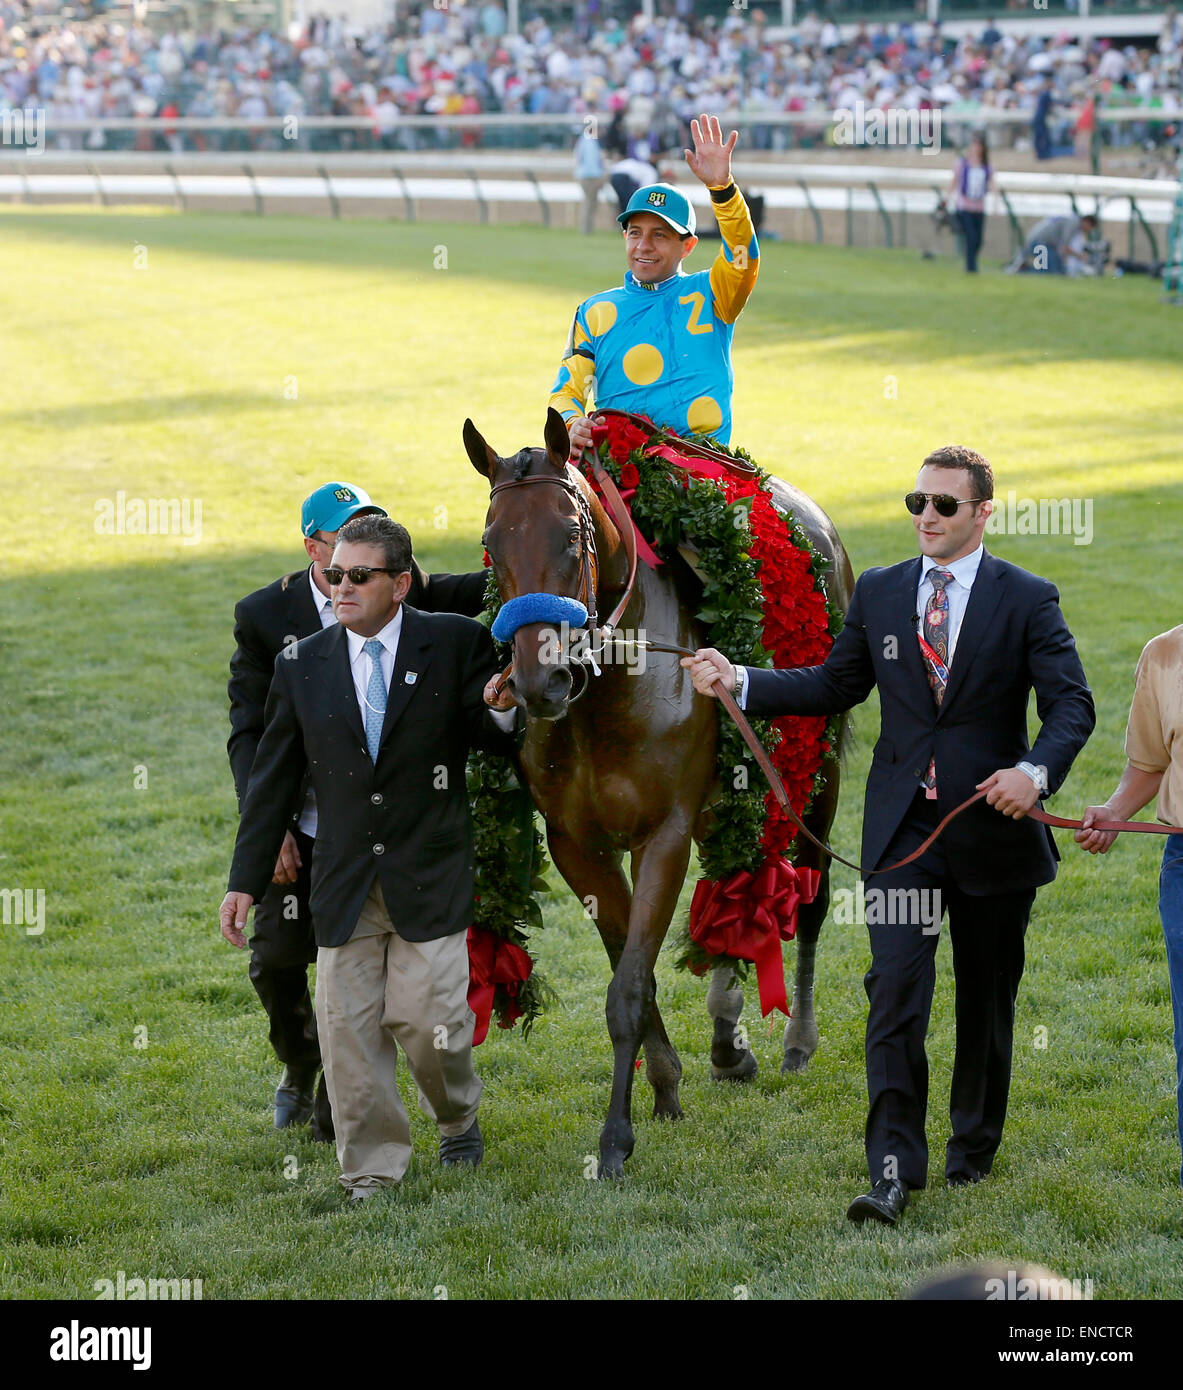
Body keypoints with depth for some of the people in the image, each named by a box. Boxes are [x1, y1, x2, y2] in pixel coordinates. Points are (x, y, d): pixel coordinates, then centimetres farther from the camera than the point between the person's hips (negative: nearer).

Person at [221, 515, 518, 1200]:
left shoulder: (457, 642, -3)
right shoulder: (302, 665, 5)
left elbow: (496, 744, 4)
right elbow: (274, 780, 10)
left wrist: (503, 712, -21)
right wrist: (246, 881, 8)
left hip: (430, 878, -3)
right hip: (344, 882, 3)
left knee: (428, 1021, -5)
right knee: (349, 1030, 1)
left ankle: (458, 1115, 28)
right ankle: (372, 1177, 13)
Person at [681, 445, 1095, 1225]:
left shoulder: (1027, 601, -3)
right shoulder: (879, 594, 8)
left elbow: (1072, 705, -9)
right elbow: (834, 686, 16)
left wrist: (1035, 771, -27)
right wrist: (739, 681, 4)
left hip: (993, 825, -1)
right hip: (904, 829, 2)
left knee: (987, 997, 12)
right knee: (896, 992, -10)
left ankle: (975, 1146, 31)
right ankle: (895, 1169, -12)